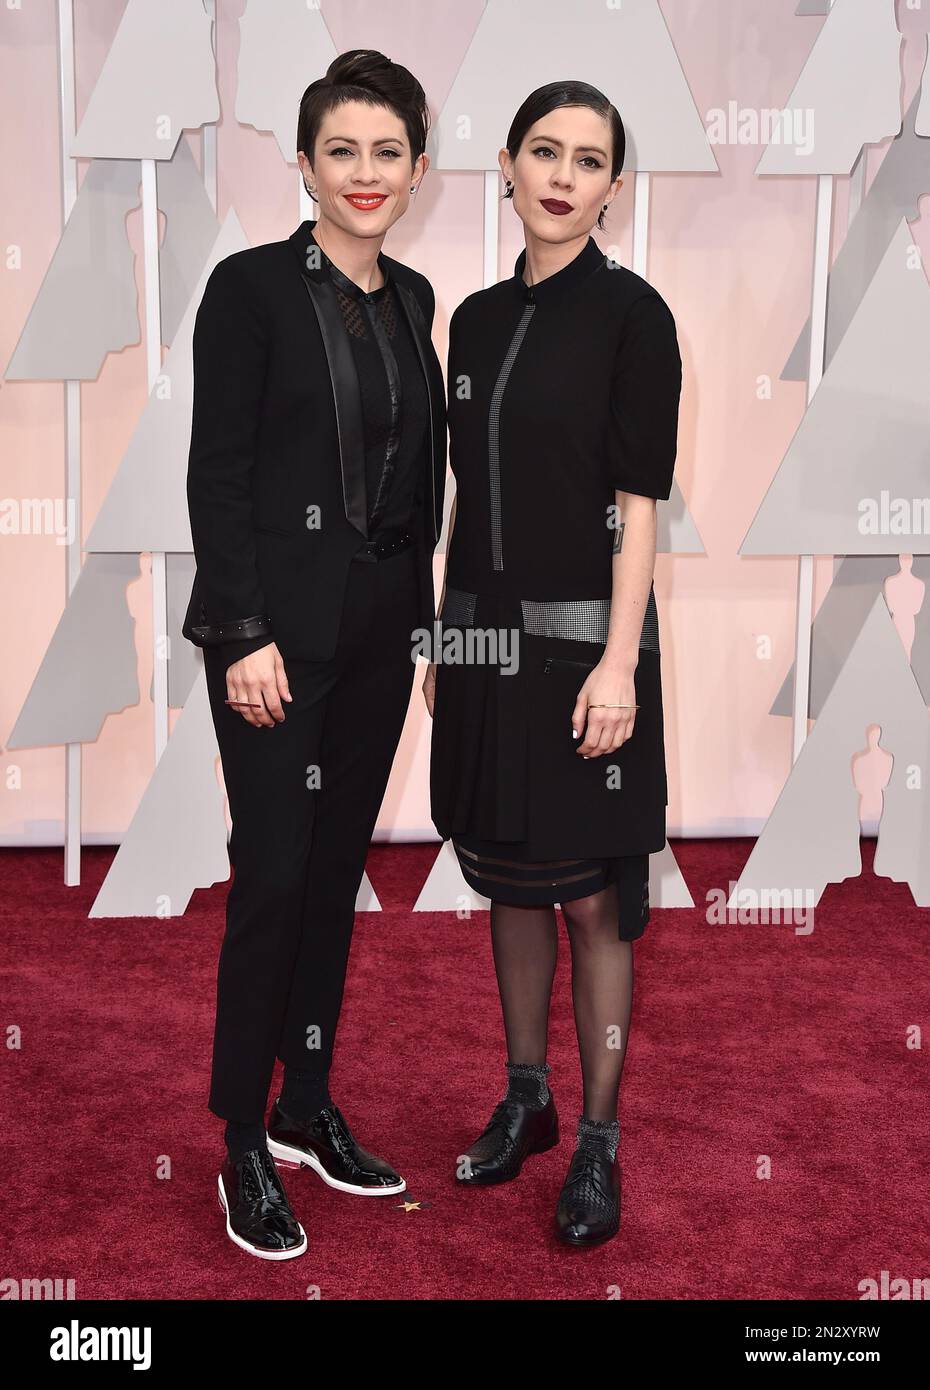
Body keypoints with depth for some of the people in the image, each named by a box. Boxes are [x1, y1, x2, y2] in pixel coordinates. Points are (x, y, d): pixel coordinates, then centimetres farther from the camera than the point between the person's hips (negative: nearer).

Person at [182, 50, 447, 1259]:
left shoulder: (412, 298, 11)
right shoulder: (252, 286, -8)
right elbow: (216, 471, -12)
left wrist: (419, 607, 12)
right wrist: (248, 635, -16)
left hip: (380, 626, 6)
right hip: (278, 625, -6)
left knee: (338, 867, 12)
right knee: (274, 874, -4)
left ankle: (309, 1107, 26)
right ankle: (246, 1148, 10)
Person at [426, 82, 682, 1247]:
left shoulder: (631, 313, -6)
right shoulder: (477, 319, 10)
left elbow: (639, 504, -11)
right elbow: (470, 498, 13)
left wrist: (617, 661, -17)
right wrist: (444, 641, 12)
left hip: (580, 636, -5)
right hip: (486, 636, 6)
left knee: (591, 899, 2)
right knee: (508, 882, 15)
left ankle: (598, 1143, 16)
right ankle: (525, 1099, 31)